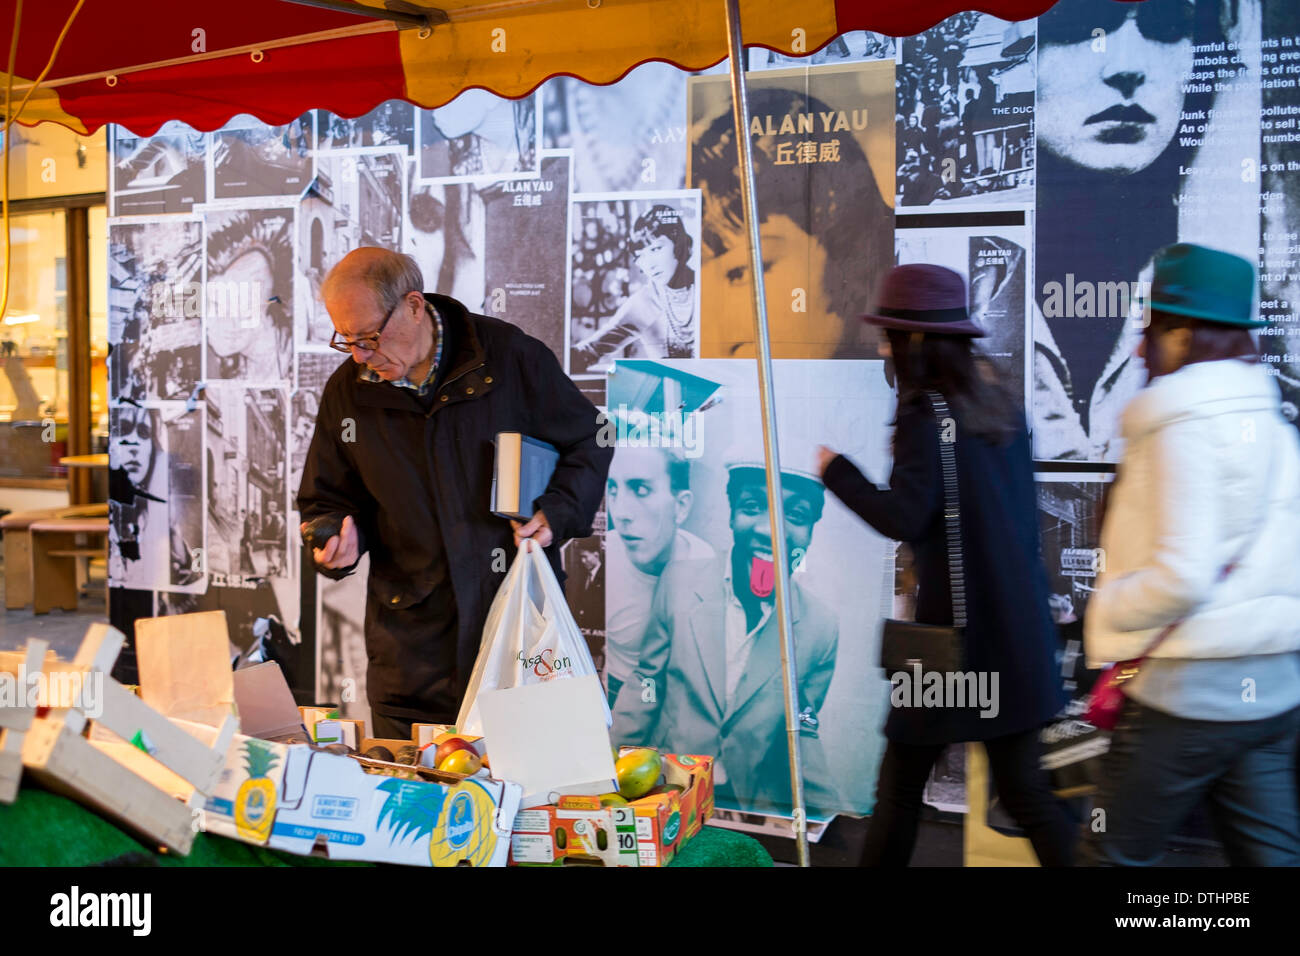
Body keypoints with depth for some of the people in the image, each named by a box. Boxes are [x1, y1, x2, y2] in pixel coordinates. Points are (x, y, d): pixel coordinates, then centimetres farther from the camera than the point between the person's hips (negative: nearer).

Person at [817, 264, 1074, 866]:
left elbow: (903, 519, -20)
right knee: (1022, 787, 13)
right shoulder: (1003, 409, 10)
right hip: (1020, 633, 7)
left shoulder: (926, 418, -12)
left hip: (958, 630, -7)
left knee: (899, 787, 8)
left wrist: (835, 470, -9)